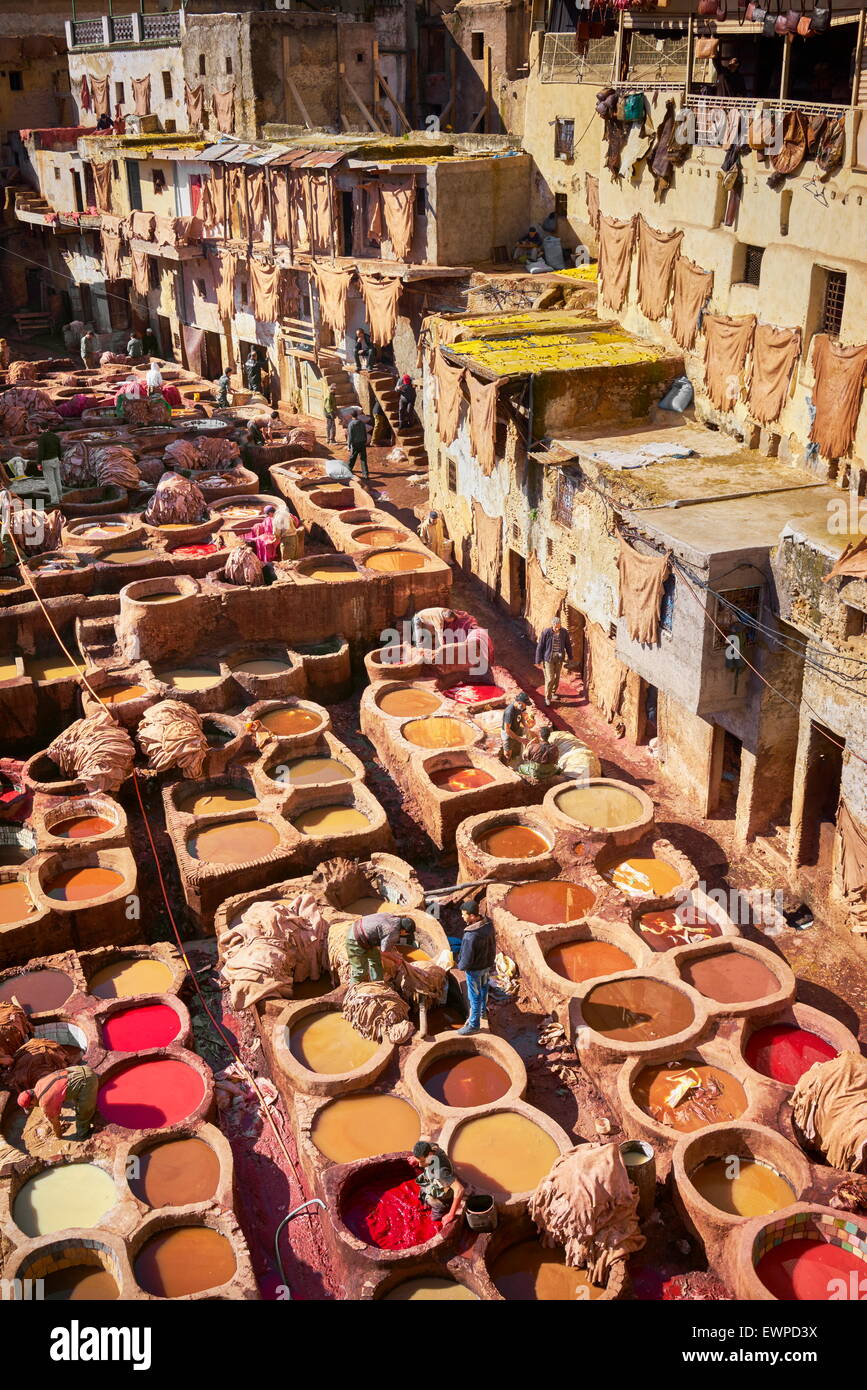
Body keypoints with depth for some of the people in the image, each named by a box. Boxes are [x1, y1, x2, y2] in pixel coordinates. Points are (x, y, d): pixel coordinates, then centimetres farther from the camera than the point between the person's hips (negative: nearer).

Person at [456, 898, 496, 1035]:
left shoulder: (470, 936, -39)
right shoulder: (488, 924, -15)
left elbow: (467, 960, -29)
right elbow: (493, 944, 3)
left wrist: (460, 966, -7)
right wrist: (491, 960, 19)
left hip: (475, 969, -7)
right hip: (487, 965, 7)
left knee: (475, 996, 11)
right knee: (483, 989, 30)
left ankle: (474, 1024, 29)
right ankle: (483, 1011, 53)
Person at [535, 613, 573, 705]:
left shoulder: (564, 632, -8)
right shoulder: (546, 632, -18)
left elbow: (568, 645, 6)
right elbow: (540, 647, -11)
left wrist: (570, 657, 14)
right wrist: (539, 660, -8)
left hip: (559, 658, 4)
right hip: (548, 658, -4)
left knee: (557, 677, 16)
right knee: (550, 678, -5)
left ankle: (553, 692, 39)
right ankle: (548, 697, 11)